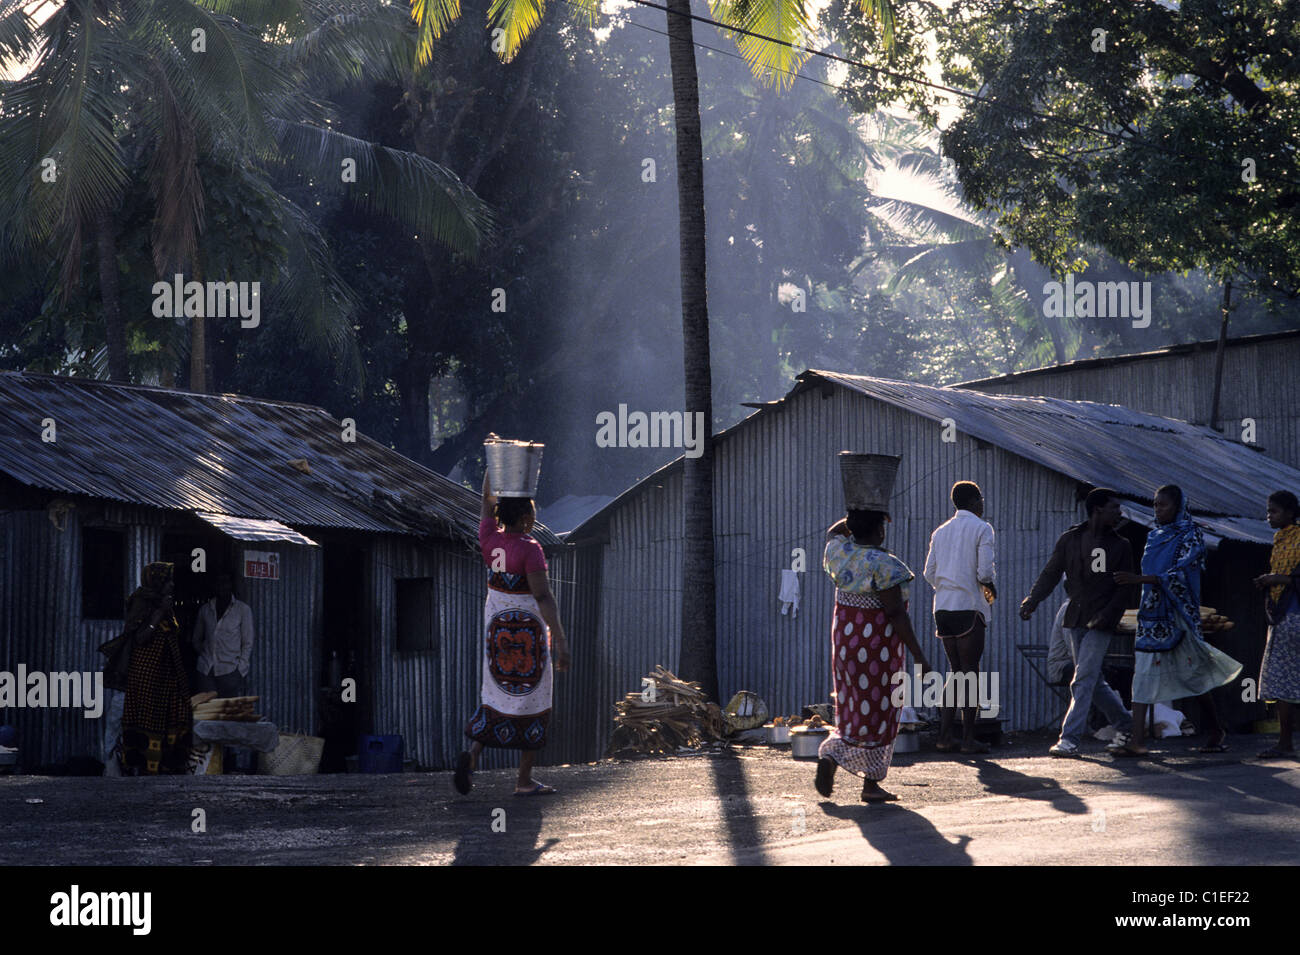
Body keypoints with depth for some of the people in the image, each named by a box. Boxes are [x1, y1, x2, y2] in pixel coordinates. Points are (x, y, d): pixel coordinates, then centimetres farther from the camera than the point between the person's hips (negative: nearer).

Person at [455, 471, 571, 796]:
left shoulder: (490, 540, -2)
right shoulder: (529, 549, -19)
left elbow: (488, 500, 14)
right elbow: (543, 598, -23)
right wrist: (560, 640, -23)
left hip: (495, 625, 6)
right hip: (528, 629, -6)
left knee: (496, 693, 16)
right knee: (531, 699, 4)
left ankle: (472, 752, -7)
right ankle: (525, 780, 6)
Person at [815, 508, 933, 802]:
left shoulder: (839, 551, 0)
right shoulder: (884, 565, -19)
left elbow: (834, 531, 27)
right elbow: (896, 613, -20)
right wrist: (918, 656, -17)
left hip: (845, 637, 7)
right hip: (878, 645, -7)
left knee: (854, 710, 17)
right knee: (877, 711, 3)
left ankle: (829, 756, -5)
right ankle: (871, 784, 8)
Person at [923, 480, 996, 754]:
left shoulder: (941, 531, 14)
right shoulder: (981, 529, -4)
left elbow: (929, 573, 12)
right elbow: (984, 571, -13)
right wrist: (990, 588, 7)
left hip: (943, 608, 6)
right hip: (968, 608, -6)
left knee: (956, 672, 13)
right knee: (970, 673, -1)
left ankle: (944, 736, 7)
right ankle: (968, 738, -2)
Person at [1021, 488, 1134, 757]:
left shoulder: (1120, 547, 4)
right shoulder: (1069, 540, 8)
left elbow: (1125, 589, 1)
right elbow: (1051, 573, 5)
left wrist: (1107, 614, -14)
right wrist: (1033, 599, -12)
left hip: (1100, 623, -3)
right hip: (1075, 619, 3)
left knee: (1083, 681, -13)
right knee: (1093, 680, 9)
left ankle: (1069, 739, -15)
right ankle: (1124, 722, 28)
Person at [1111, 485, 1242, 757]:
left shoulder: (1190, 536, -7)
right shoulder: (1155, 536, 15)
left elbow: (1179, 573, -19)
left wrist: (1138, 579, -27)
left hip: (1178, 612, -7)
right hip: (1151, 611, 7)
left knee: (1191, 672, -5)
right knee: (1143, 671, -1)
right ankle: (1138, 739, -1)